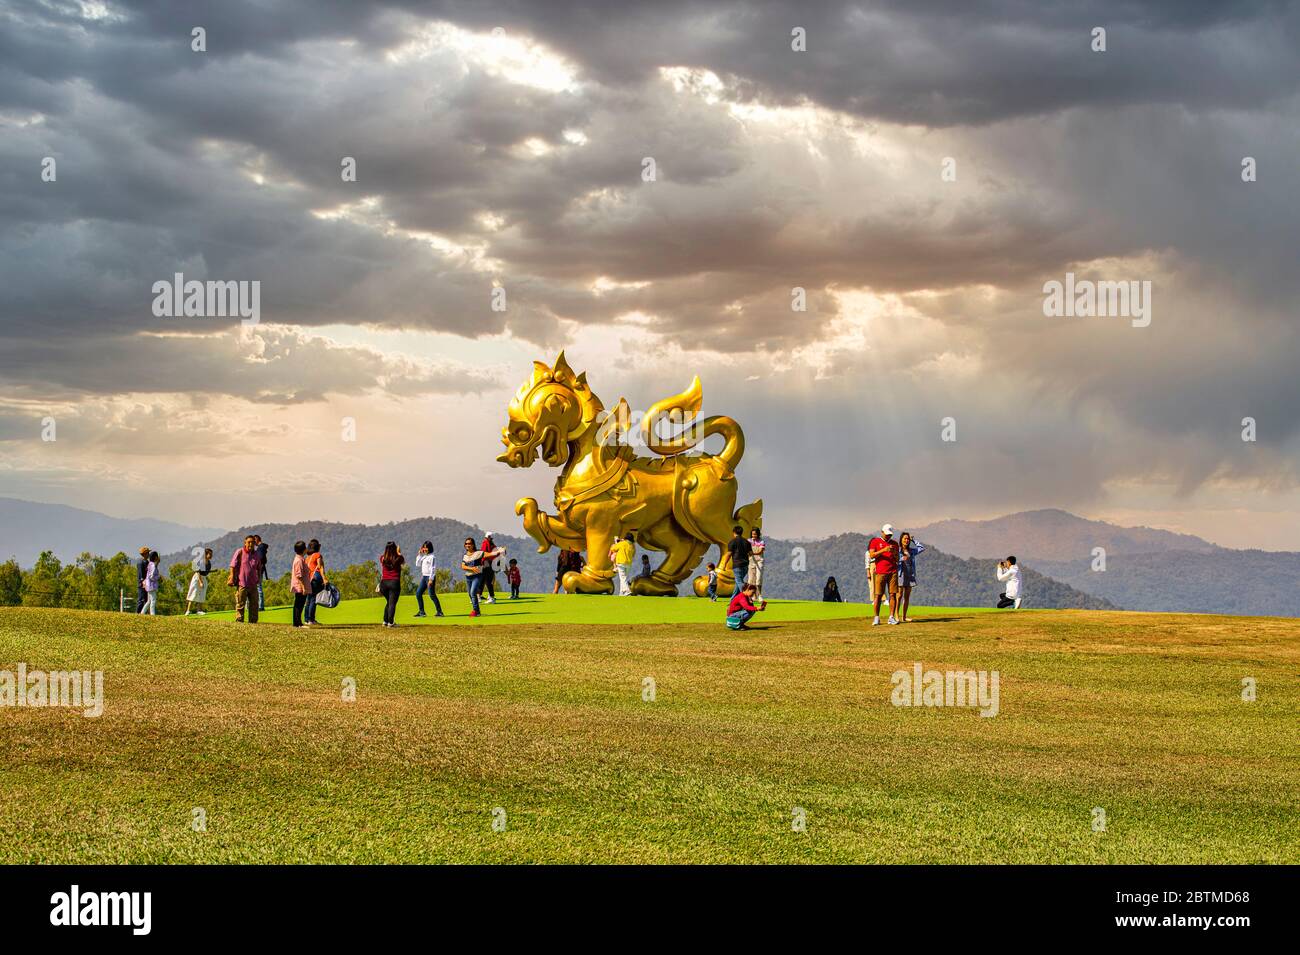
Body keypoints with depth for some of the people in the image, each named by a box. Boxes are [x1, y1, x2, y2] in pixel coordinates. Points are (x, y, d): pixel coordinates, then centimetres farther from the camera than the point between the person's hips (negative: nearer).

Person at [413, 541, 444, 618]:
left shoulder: (432, 557, -10)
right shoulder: (423, 557, 15)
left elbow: (433, 568, -15)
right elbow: (417, 565, 18)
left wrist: (431, 579, -20)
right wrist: (419, 554, 12)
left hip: (430, 577, -9)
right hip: (424, 577, 9)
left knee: (432, 595, -10)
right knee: (418, 593, 6)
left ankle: (439, 611, -5)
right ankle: (421, 611, 12)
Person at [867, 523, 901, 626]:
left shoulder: (894, 543, 15)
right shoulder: (875, 541, 6)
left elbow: (897, 559, 14)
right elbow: (871, 555, -6)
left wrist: (894, 553, -8)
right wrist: (884, 550, -16)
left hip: (893, 572, 3)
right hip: (880, 572, -3)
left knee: (893, 594, -2)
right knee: (878, 595, -5)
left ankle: (891, 617, 1)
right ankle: (877, 618, 0)